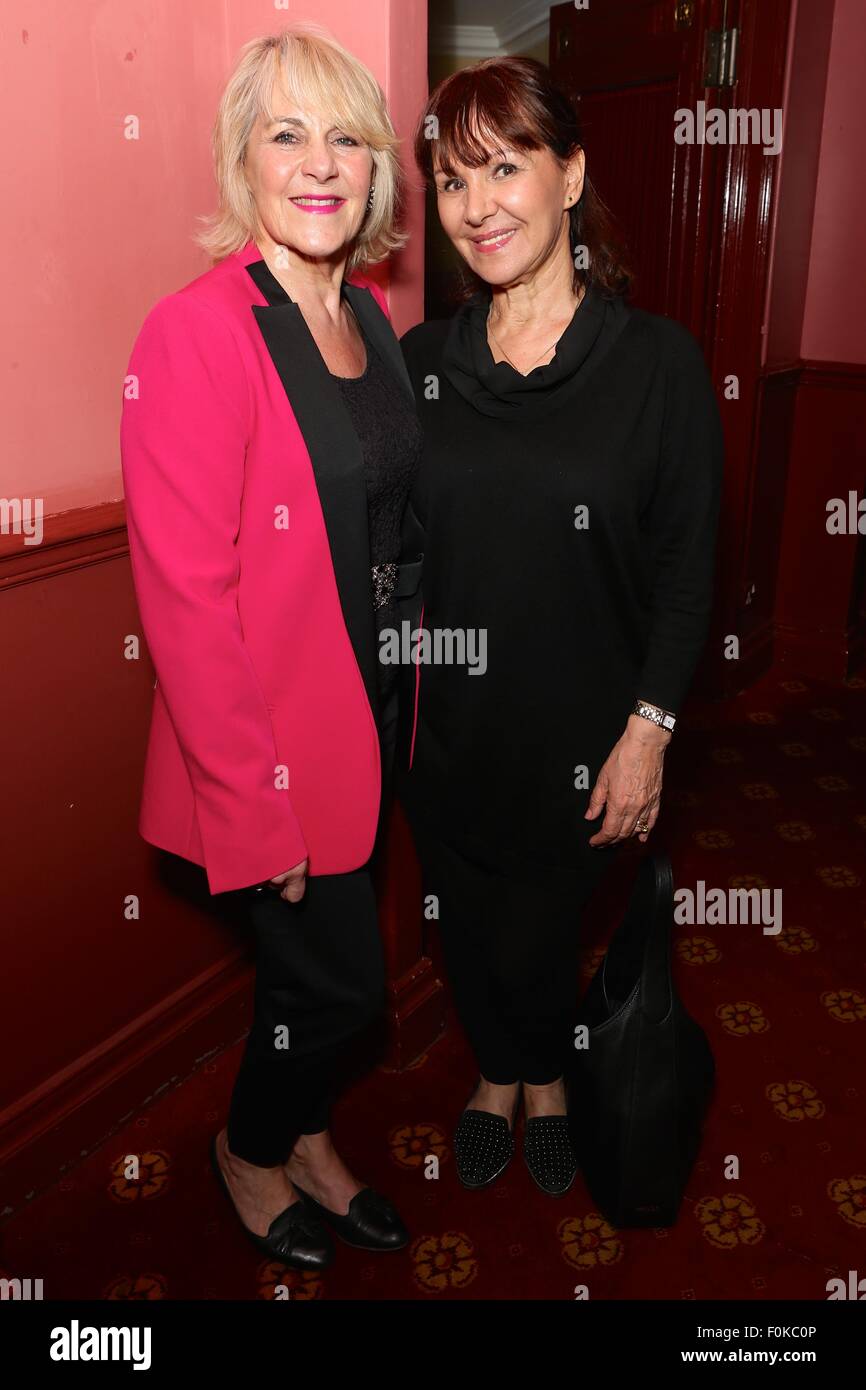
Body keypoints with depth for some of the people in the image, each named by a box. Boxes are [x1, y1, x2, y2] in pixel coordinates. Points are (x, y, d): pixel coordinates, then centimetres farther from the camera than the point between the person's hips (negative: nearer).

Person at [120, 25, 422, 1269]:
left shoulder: (370, 314, 5)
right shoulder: (197, 336, -19)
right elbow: (186, 598, -20)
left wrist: (399, 709, 11)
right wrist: (256, 799, -18)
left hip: (366, 720, 7)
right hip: (268, 751, -7)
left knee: (323, 961, 22)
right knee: (341, 978, 8)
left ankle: (307, 1139, 49)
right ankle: (250, 1153, 41)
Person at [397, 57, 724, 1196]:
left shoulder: (659, 361, -9)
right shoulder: (419, 362, 1)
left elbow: (687, 568, -7)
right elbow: (391, 545, 5)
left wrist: (650, 729, -11)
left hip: (584, 733, -3)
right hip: (447, 727, 3)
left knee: (548, 924, 14)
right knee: (468, 922, 19)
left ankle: (546, 1079, 49)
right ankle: (499, 1077, 50)